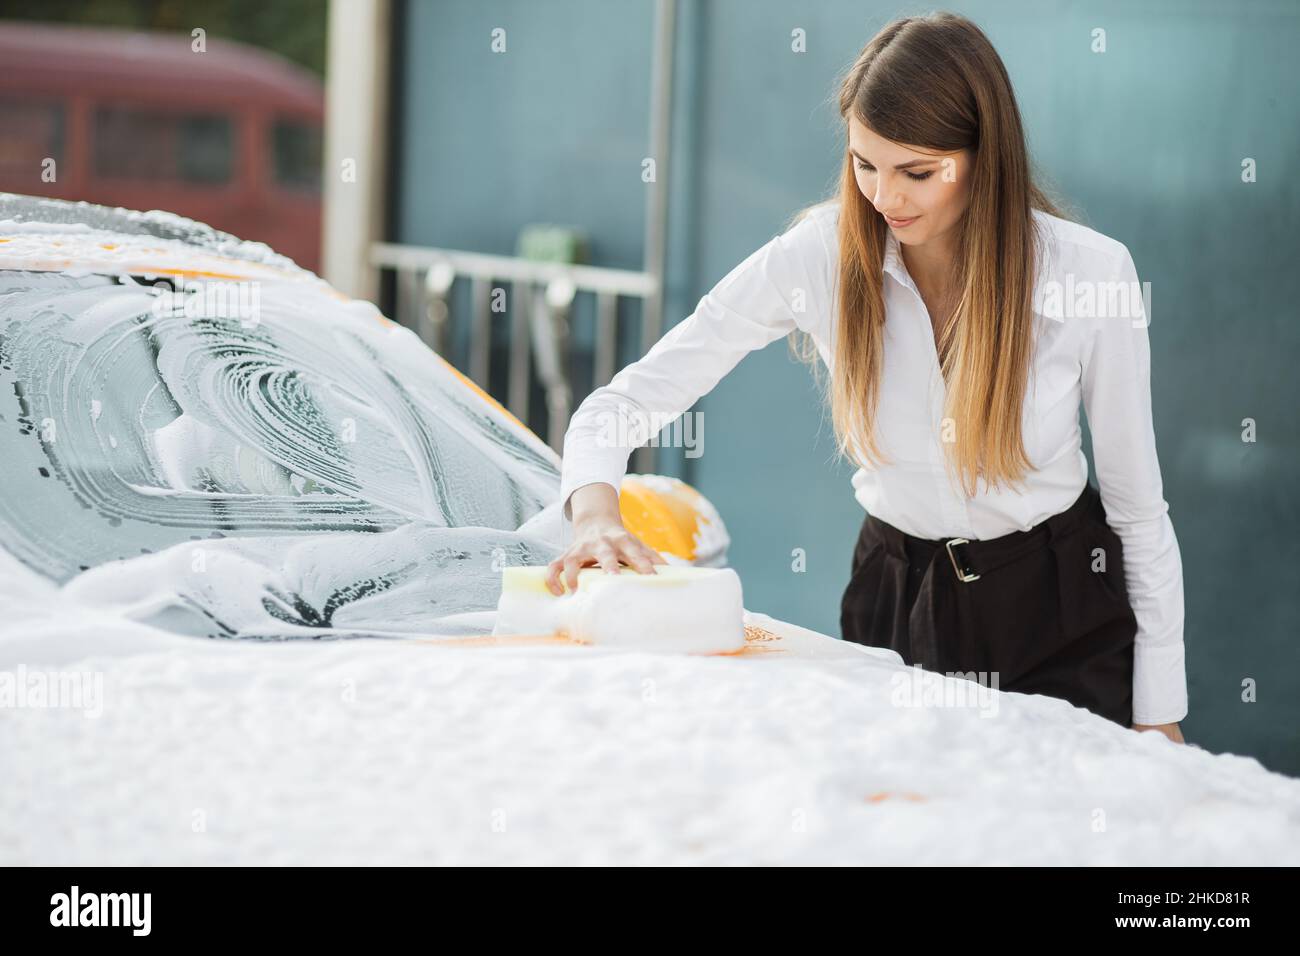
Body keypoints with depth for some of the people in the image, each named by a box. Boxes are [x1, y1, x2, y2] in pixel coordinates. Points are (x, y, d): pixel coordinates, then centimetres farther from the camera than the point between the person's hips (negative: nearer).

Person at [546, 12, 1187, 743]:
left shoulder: (1092, 269, -18)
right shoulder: (821, 255, -16)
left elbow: (1139, 504, -8)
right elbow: (621, 403, -13)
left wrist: (1160, 721, -6)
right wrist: (596, 513, -35)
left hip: (1059, 605, -1)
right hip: (897, 597, 1)